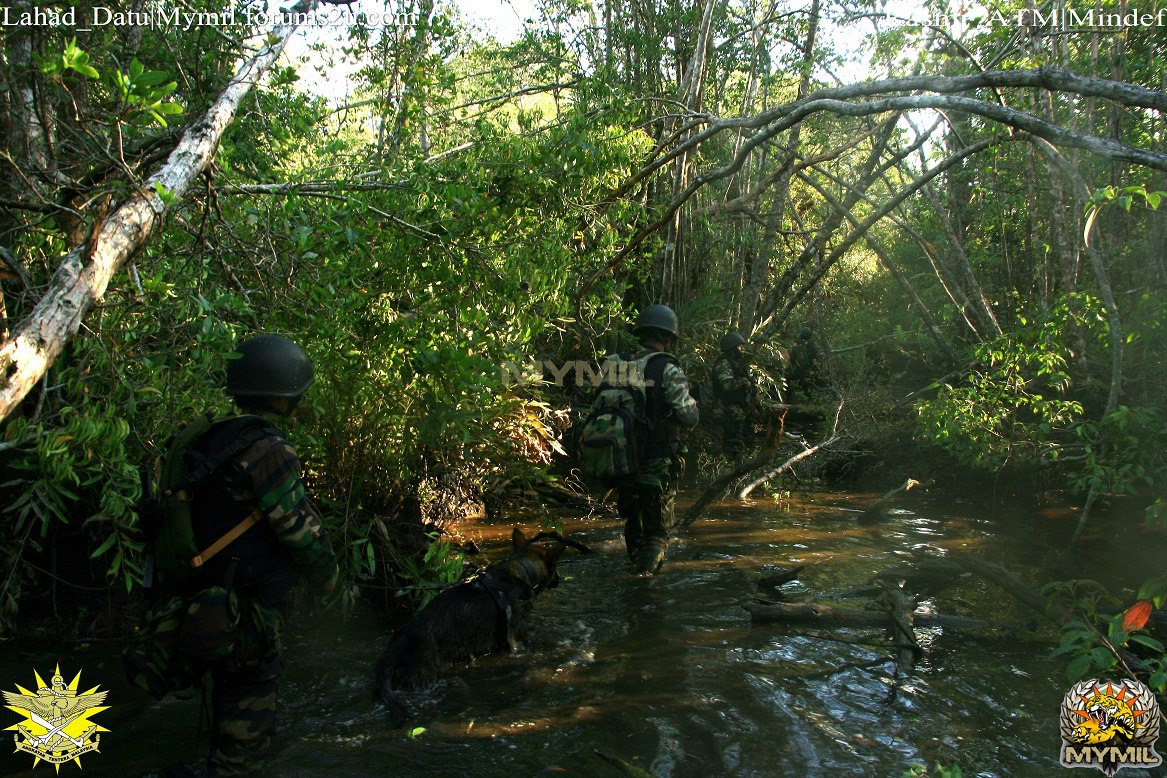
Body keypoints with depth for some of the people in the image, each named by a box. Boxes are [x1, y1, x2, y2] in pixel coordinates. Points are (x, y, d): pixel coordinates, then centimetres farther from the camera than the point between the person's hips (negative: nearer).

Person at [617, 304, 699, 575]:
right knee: (657, 532, 5)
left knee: (633, 525, 22)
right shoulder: (667, 370, -11)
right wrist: (692, 400, 7)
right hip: (657, 466, -5)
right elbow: (689, 417, -14)